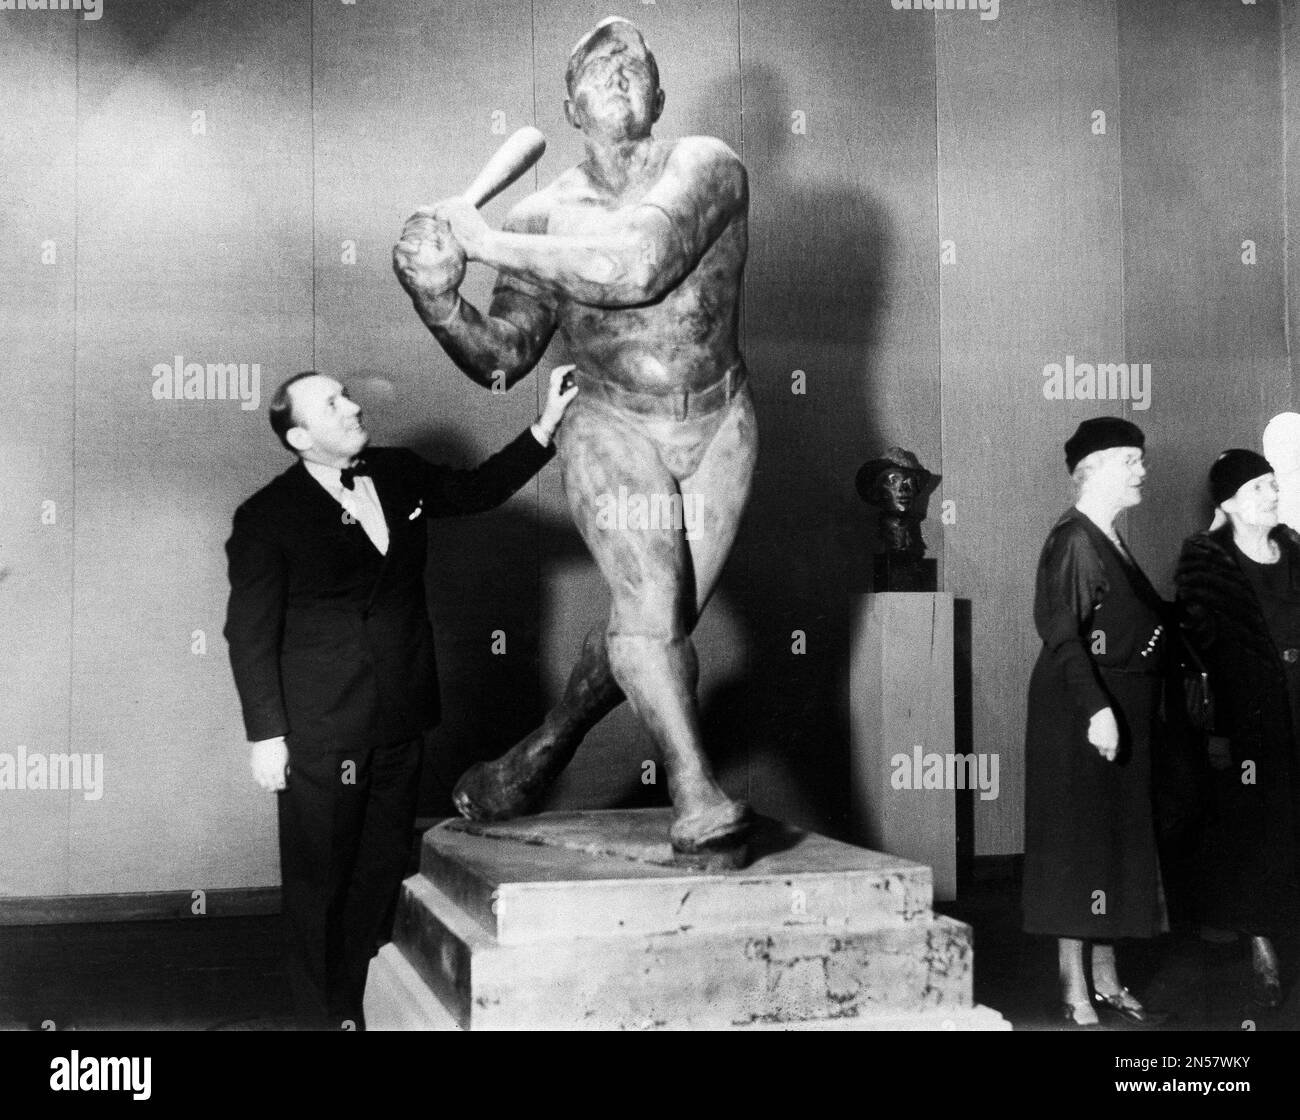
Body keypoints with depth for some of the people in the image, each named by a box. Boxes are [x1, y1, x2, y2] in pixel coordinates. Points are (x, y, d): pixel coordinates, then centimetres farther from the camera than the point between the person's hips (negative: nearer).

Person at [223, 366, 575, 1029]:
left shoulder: (398, 474, 6)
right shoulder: (267, 518, -10)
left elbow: (475, 491, 22)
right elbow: (249, 633, -8)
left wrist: (547, 425, 13)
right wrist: (265, 734, -10)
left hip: (402, 719, 5)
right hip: (321, 731, -5)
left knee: (383, 868, 13)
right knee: (320, 876, 5)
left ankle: (369, 1004, 28)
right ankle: (324, 1015, 21)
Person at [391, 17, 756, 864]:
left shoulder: (706, 167, -13)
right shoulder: (543, 219, -7)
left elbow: (640, 267, -31)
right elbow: (502, 359, -6)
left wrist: (491, 244, -27)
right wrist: (440, 301, -27)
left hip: (718, 430, 1)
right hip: (613, 430, 0)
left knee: (656, 626, 3)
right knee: (652, 602, -22)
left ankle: (540, 756, 23)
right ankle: (700, 798, -18)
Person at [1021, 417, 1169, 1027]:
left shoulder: (1110, 539, 14)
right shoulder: (1072, 540, -14)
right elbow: (1061, 634, -22)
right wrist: (1096, 708, -26)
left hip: (1122, 710, 10)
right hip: (1078, 711, -10)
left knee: (1116, 840, 14)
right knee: (1079, 844, -3)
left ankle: (1106, 981, 24)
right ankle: (1075, 994, 5)